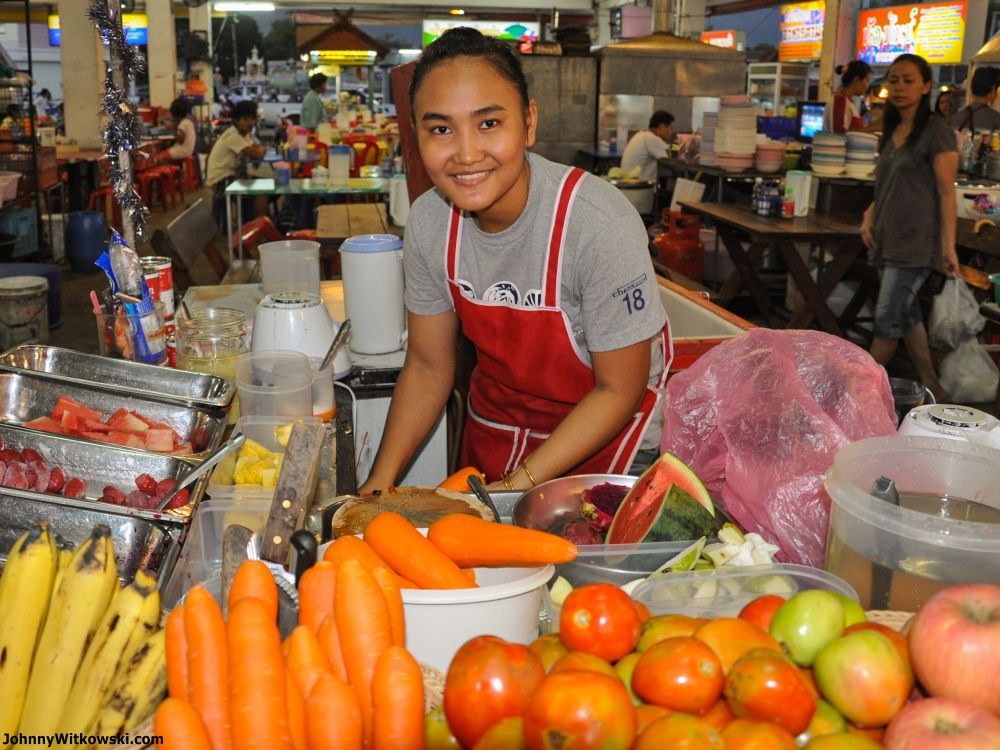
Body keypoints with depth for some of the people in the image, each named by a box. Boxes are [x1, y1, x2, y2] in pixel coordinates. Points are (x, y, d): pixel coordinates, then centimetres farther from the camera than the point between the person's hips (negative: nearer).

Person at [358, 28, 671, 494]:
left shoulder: (599, 225, -30)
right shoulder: (428, 221, -14)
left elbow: (620, 389, -21)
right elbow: (428, 367, -3)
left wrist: (517, 487, -26)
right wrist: (381, 481, -13)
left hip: (604, 435, -4)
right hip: (496, 423, 5)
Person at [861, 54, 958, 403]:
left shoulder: (937, 133, -8)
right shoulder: (892, 133, 15)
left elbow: (946, 193, -11)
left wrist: (948, 246, -15)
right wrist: (869, 216, 6)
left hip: (916, 241, -8)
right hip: (889, 240, 8)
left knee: (887, 318, -7)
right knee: (907, 315, 12)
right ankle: (932, 391, 22)